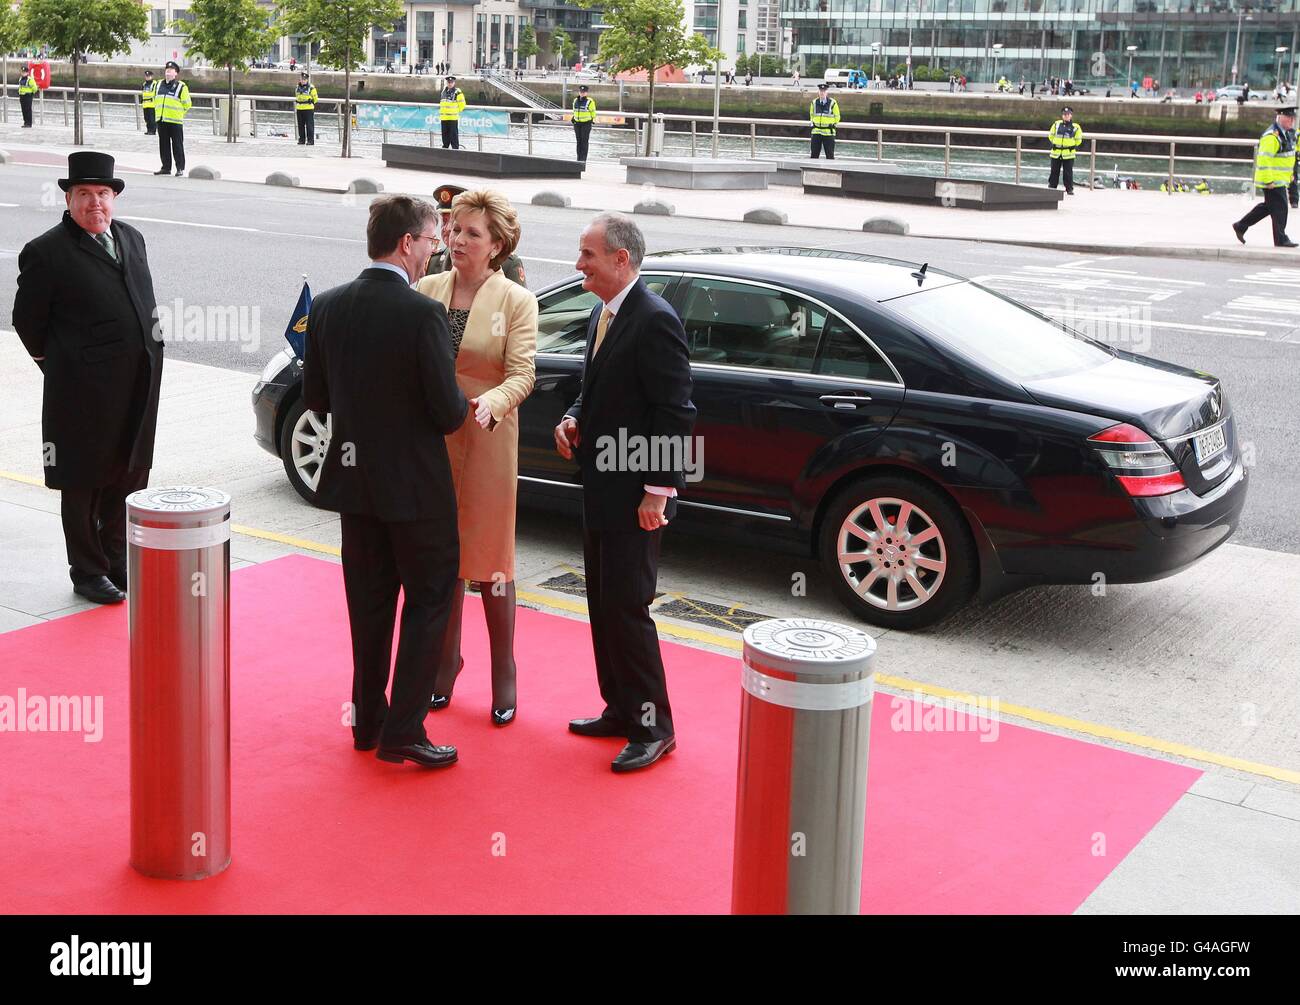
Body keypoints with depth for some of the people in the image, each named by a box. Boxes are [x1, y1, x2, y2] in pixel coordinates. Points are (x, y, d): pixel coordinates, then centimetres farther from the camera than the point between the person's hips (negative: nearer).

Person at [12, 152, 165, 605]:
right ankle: (87, 572, 18)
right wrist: (62, 369, 1)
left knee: (128, 477, 14)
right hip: (85, 390, -6)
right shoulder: (46, 253, -10)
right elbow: (27, 322, -4)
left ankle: (118, 560, 28)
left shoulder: (131, 238, 10)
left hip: (138, 388, 6)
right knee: (83, 482, 6)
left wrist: (149, 358, 13)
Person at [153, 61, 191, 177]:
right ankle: (166, 167, 15)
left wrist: (178, 113, 4)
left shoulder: (181, 86, -5)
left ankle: (180, 168, 2)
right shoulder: (159, 85, 12)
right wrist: (161, 112, 17)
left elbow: (187, 103, -1)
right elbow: (155, 99, 24)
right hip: (161, 120, 6)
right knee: (164, 145, 9)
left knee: (177, 145, -4)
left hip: (175, 121, -6)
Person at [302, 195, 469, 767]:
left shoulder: (326, 307, -2)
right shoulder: (424, 314, -19)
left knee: (369, 603, 17)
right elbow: (448, 412, -18)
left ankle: (368, 721, 26)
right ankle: (402, 731, 5)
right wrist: (465, 407, 5)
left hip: (353, 480, 6)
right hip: (415, 484, -6)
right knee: (429, 599, 8)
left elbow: (315, 397, 5)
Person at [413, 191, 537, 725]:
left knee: (488, 558, 3)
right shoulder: (426, 290, 5)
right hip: (430, 440, 3)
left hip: (486, 443, -3)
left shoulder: (516, 301, -5)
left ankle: (503, 670, 16)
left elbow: (521, 374, -12)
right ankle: (446, 659, 28)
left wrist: (490, 404, -31)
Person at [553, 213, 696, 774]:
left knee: (626, 607, -4)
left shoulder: (654, 321, -18)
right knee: (604, 605, 16)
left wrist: (657, 492, -20)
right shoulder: (603, 314, 11)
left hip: (634, 496, -10)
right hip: (600, 490, 10)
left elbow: (675, 413, -20)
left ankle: (653, 727, 7)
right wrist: (573, 420, 2)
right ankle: (620, 709, 29)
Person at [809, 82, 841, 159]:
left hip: (828, 132, -3)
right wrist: (812, 123, 13)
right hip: (816, 132, 3)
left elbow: (837, 117, 6)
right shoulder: (814, 103, 6)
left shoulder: (832, 103, -4)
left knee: (830, 155, -1)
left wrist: (833, 125, 1)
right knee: (814, 154, 4)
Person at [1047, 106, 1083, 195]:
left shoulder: (1075, 127, -2)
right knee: (1054, 172, 8)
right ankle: (1051, 187, 18)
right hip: (1056, 153, 2)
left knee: (1068, 172, 0)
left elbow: (1078, 140, 10)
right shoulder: (1056, 124, 4)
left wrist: (1073, 147, 7)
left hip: (1068, 154, -2)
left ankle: (1069, 189, 8)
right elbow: (1051, 135, 16)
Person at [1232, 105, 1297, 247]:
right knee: (1279, 208, -5)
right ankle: (1280, 239, 3)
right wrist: (1268, 181, -25)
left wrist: (1290, 175, 25)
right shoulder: (1272, 136, -19)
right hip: (1272, 182, -10)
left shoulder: (1287, 134, 14)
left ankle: (1240, 226, 27)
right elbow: (1263, 159, -24)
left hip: (1281, 180, 10)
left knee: (1268, 206, 17)